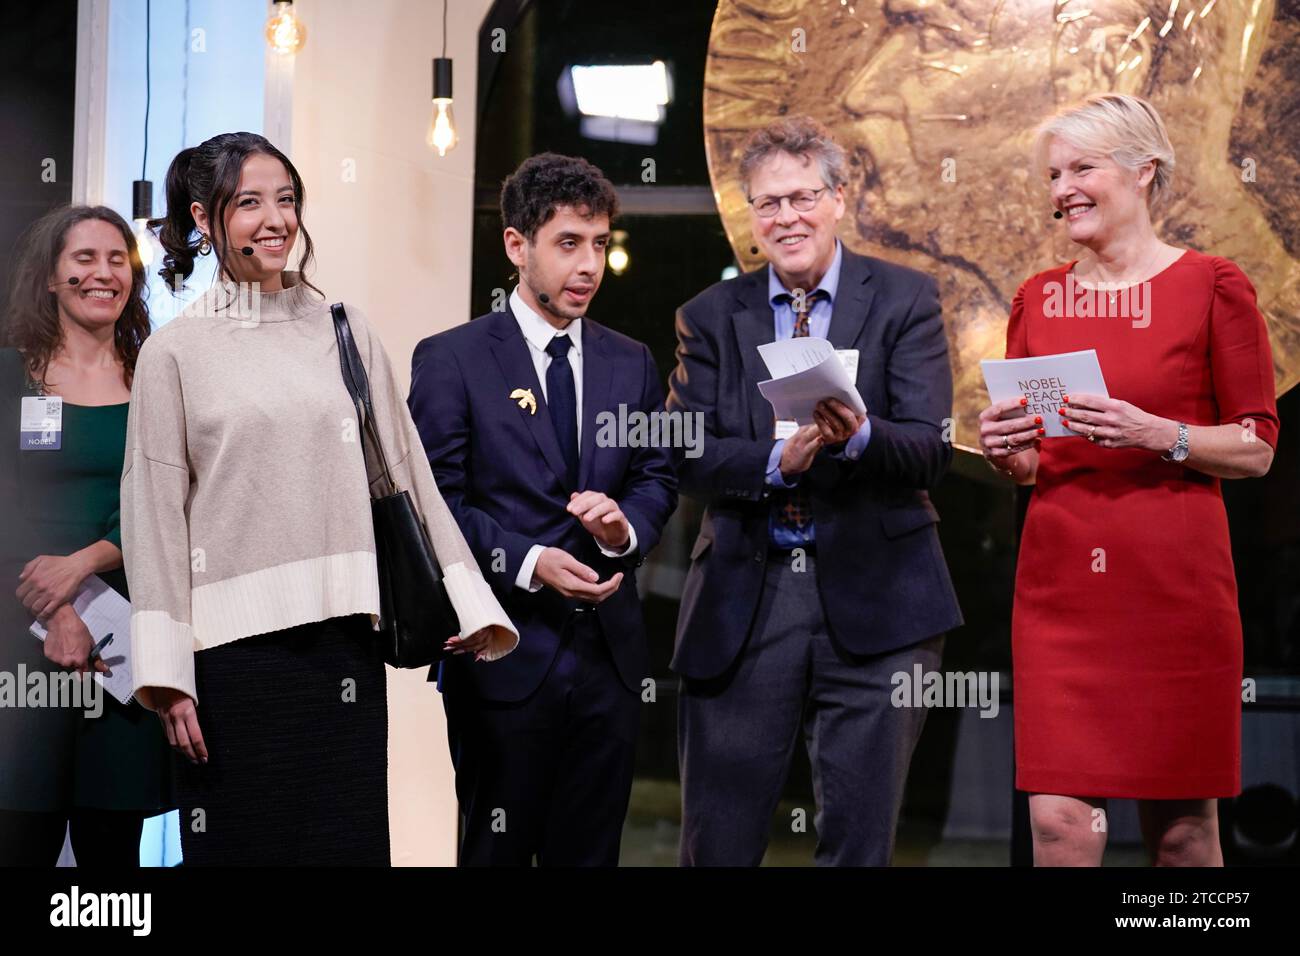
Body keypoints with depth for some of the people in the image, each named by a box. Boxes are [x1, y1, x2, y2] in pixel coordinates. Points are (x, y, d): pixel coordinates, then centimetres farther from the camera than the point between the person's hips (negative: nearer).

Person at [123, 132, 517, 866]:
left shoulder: (345, 333, 8)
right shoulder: (176, 352, 2)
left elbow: (405, 475, 9)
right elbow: (155, 515, 0)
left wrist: (462, 602, 2)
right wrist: (167, 676, -5)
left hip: (343, 637, 2)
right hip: (233, 642, -2)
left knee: (351, 837, 3)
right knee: (242, 841, 3)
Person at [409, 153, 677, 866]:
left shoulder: (632, 364, 11)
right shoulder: (451, 360, -3)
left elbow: (658, 479, 13)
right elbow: (438, 500, -7)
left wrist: (626, 525, -10)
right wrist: (528, 563, -19)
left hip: (608, 645, 4)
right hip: (506, 647, -4)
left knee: (590, 850, 11)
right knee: (497, 849, 6)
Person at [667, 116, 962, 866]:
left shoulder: (905, 300, 3)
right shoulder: (710, 317, 9)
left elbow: (930, 451, -7)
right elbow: (686, 457, -2)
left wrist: (857, 436, -28)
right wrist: (776, 460, -20)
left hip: (873, 602, -1)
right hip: (741, 603, 2)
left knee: (861, 839, 6)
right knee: (719, 842, 6)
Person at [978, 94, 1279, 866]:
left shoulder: (1211, 286, -1)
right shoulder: (1039, 299, 11)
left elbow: (1256, 449, -2)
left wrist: (1154, 433, -17)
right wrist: (1005, 451, -3)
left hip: (1173, 578, -3)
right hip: (1060, 578, 3)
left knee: (1182, 828, 3)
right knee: (1061, 822, -5)